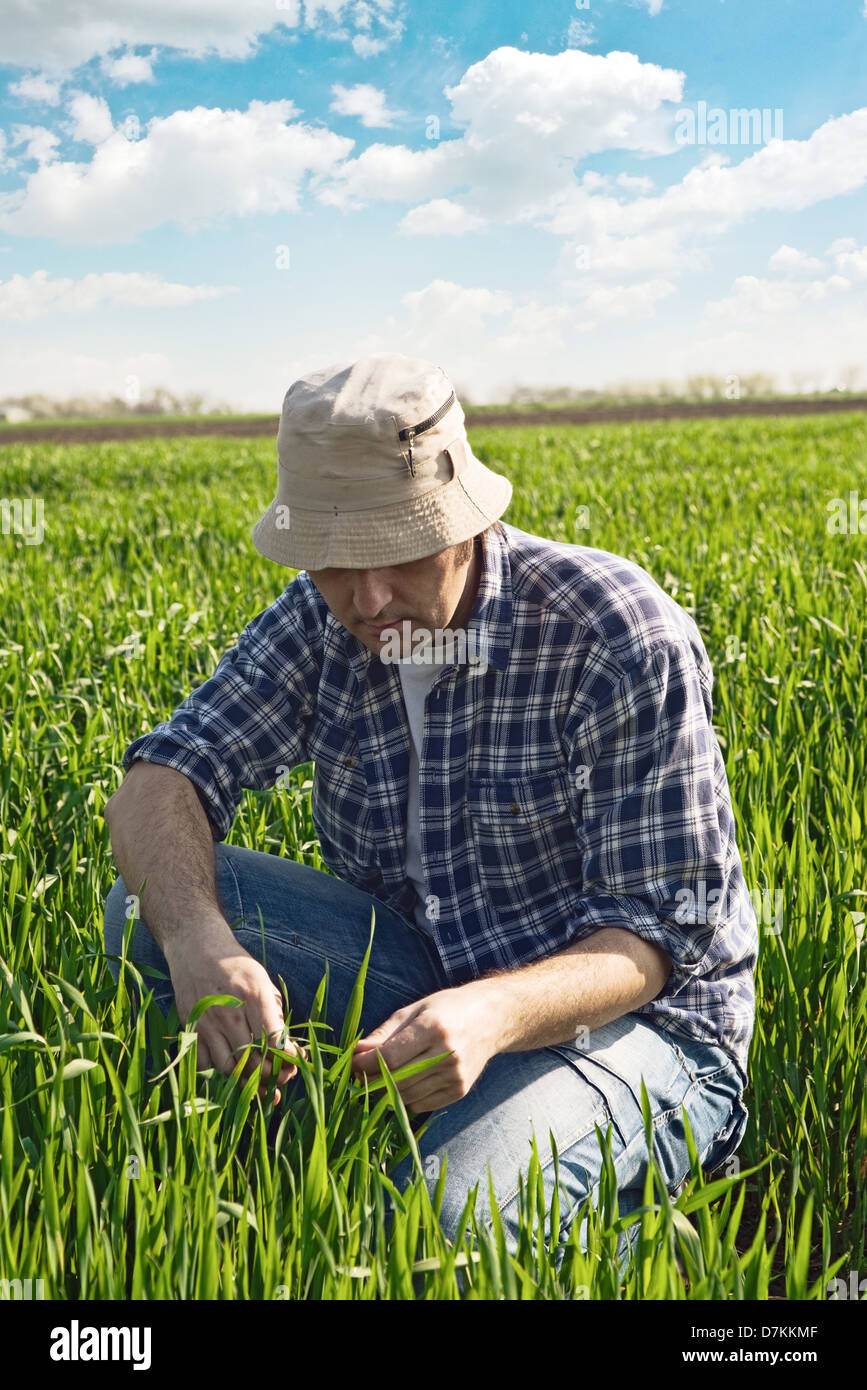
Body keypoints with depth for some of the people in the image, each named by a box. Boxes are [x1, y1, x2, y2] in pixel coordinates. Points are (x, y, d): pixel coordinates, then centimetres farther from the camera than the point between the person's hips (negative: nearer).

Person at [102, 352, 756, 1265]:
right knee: (150, 905, -14)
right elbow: (162, 778, -10)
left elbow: (662, 931, -20)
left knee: (441, 1226, -34)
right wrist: (197, 940, -33)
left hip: (623, 1012, -5)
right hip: (422, 976, 5)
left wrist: (498, 1014, -41)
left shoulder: (620, 634, -21)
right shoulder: (323, 619, -5)